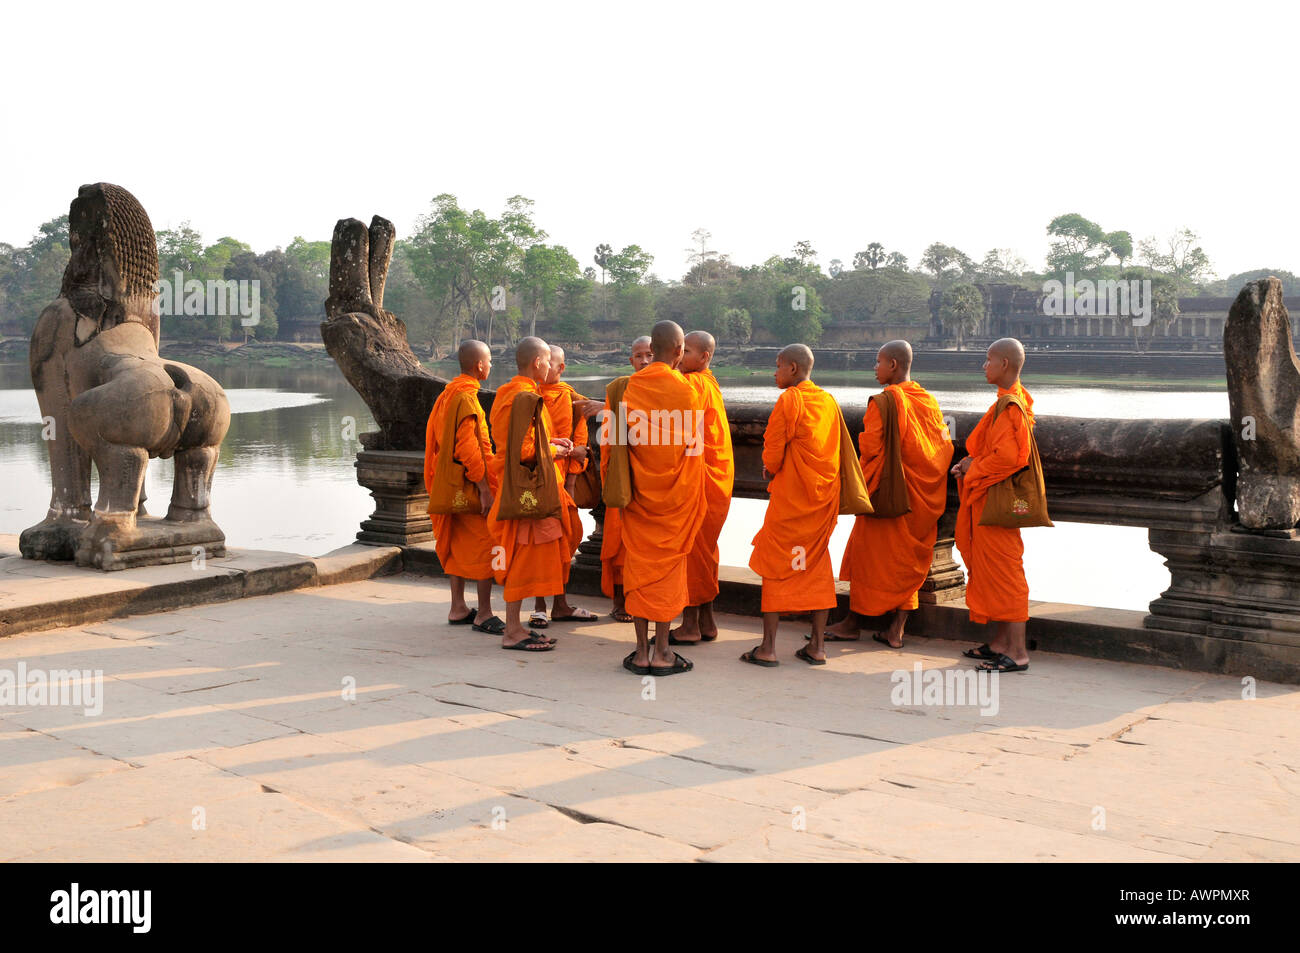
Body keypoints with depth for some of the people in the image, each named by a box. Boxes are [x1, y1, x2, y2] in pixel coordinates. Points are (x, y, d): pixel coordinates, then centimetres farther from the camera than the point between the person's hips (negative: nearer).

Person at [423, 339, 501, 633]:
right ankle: (484, 614, -3)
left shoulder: (448, 393, 13)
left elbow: (438, 438, 18)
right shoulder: (466, 397, -17)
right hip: (470, 484, -10)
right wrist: (485, 490, -22)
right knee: (485, 542, -5)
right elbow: (468, 447, -23)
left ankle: (458, 609, 21)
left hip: (453, 484, 10)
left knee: (458, 545, 14)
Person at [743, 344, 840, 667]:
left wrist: (770, 470, 11)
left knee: (776, 566, 2)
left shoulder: (789, 400, -11)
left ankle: (768, 648, 1)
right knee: (817, 566, 11)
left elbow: (772, 452, -11)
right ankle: (817, 647, 12)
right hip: (824, 495, 6)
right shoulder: (829, 401, 8)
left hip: (790, 495, -6)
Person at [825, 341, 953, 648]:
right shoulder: (930, 401, 5)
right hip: (923, 494, 6)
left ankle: (853, 622, 15)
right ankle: (896, 630, 11)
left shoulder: (884, 401, -15)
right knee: (909, 558, 10)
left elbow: (870, 446, -19)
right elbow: (945, 446, 7)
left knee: (869, 553, 6)